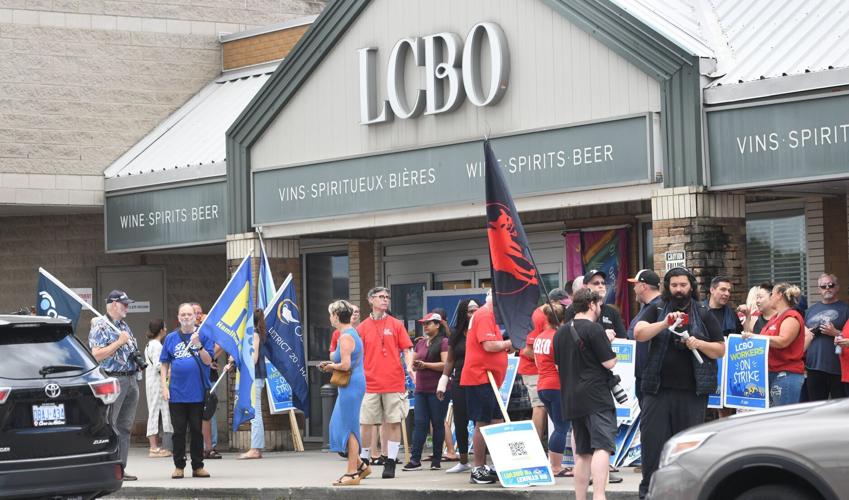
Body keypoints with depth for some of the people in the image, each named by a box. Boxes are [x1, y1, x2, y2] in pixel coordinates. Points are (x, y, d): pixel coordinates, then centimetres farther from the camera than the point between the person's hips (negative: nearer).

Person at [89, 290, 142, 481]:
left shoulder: (124, 326, 19)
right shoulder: (100, 327, -7)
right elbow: (97, 355, -17)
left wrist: (138, 360, 11)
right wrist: (119, 342, -15)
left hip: (131, 379, 8)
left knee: (125, 427, 8)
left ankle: (120, 467, 12)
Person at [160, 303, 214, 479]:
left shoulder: (203, 335, 2)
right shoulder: (171, 338, 7)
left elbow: (208, 361, -5)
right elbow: (164, 364, 10)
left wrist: (199, 345, -19)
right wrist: (164, 386, 1)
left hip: (198, 392, -1)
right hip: (177, 392, 1)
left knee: (196, 430, 5)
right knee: (178, 431, 5)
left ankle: (198, 466, 13)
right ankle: (179, 466, 12)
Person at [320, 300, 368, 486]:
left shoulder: (345, 337, -16)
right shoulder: (351, 333, 16)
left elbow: (345, 365, -24)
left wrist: (331, 366, -5)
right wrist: (331, 364, 11)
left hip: (351, 386, -10)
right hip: (351, 385, 10)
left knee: (348, 428, -4)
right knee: (342, 426, 14)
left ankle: (352, 473, 0)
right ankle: (360, 464, 18)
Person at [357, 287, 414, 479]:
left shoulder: (396, 325, 6)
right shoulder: (362, 328, 7)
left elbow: (407, 349, 4)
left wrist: (409, 366, -13)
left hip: (394, 383, 0)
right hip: (370, 383, 0)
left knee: (393, 423, -1)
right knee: (366, 424, 0)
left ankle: (390, 463, 5)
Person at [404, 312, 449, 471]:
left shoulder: (443, 342, -4)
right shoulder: (420, 343, 16)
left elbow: (446, 364, -14)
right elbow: (414, 363, 19)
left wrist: (425, 365, -16)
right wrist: (415, 365, -4)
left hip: (437, 389, -6)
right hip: (421, 389, 6)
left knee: (437, 423, 2)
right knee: (420, 423, 0)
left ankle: (436, 460, 7)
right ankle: (415, 459, -2)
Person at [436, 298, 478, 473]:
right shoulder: (457, 335, 9)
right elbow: (450, 360, 14)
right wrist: (443, 382, 11)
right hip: (460, 384, 4)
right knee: (460, 423, 9)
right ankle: (463, 461, 21)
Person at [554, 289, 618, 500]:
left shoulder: (561, 332, 14)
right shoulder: (594, 329, -9)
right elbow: (609, 362, -10)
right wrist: (608, 340, 6)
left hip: (571, 400, 8)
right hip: (596, 397, -8)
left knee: (582, 451, 12)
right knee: (602, 446, -14)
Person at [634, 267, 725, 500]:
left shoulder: (704, 315, 10)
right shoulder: (656, 311, 10)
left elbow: (720, 350, 10)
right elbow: (639, 333, -7)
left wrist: (699, 344, -10)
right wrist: (664, 324, -23)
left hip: (692, 391, 0)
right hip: (658, 389, 0)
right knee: (652, 439, -2)